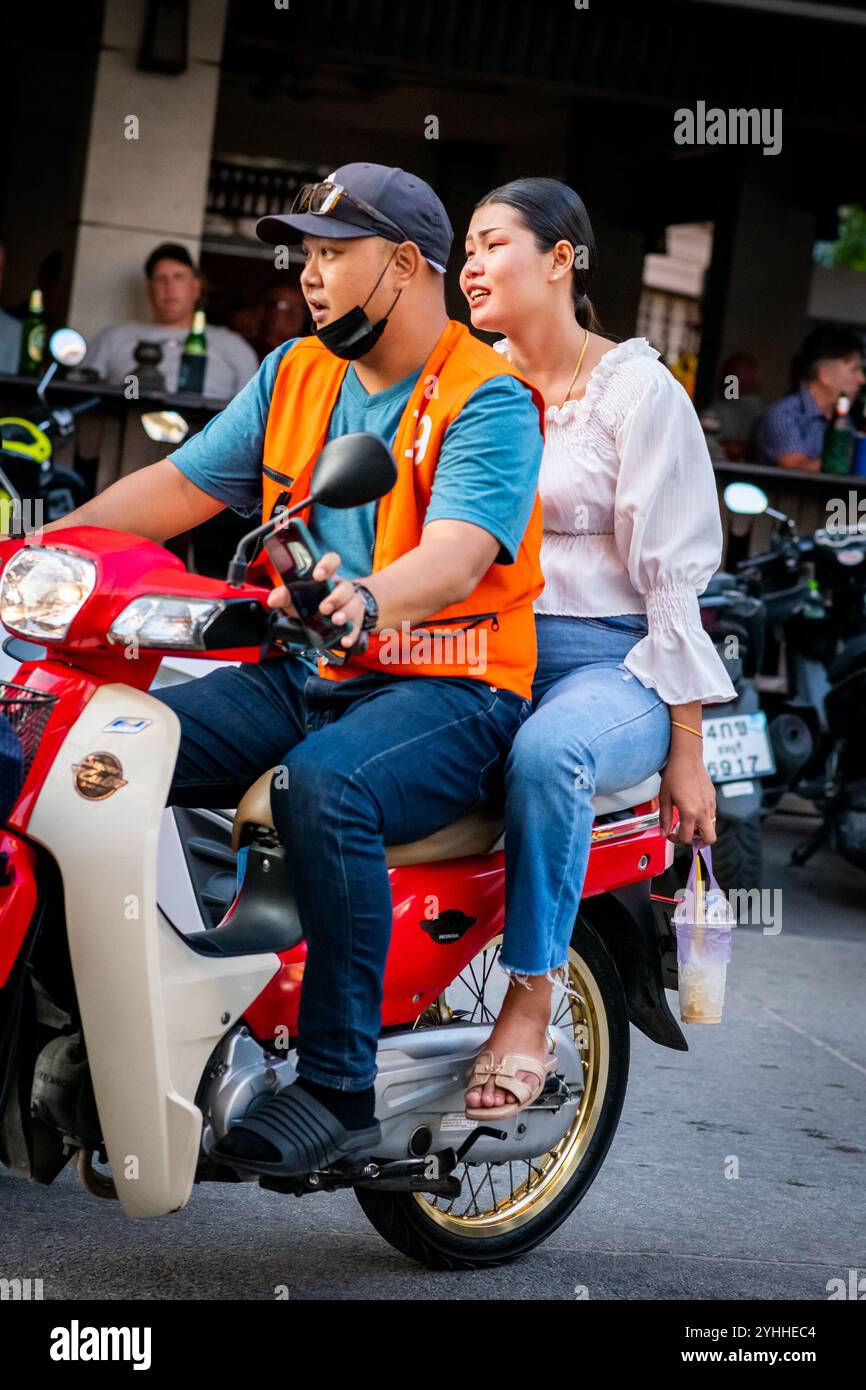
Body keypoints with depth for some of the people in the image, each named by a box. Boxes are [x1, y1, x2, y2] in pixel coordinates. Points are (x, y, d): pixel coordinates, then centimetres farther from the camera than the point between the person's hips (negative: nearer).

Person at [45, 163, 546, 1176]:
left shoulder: (487, 400, -9)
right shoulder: (295, 376, 13)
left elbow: (455, 555, -25)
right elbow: (178, 486, 13)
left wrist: (366, 601, -47)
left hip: (444, 686, -7)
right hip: (300, 675, 7)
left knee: (325, 788, -38)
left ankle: (338, 1085, -29)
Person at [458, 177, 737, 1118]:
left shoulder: (637, 390, -3)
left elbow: (671, 574, -7)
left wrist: (686, 748, -11)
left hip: (613, 661, -5)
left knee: (546, 754, -38)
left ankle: (529, 1006, -28)